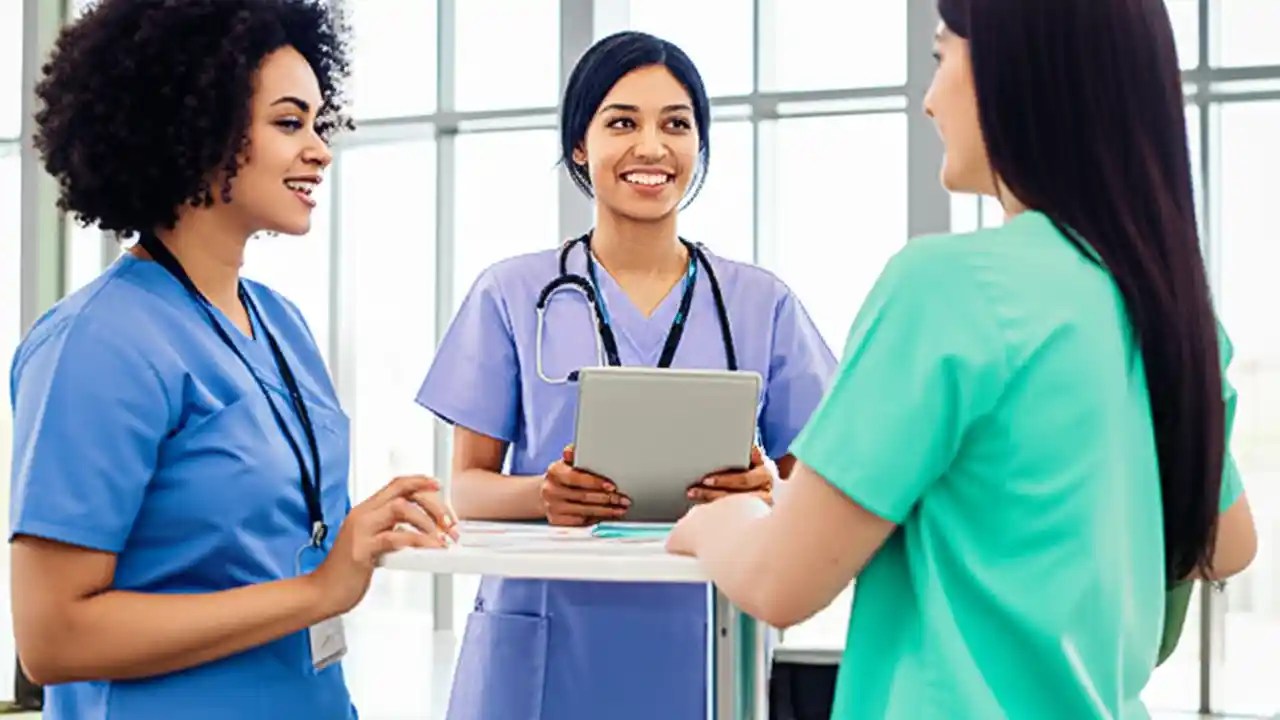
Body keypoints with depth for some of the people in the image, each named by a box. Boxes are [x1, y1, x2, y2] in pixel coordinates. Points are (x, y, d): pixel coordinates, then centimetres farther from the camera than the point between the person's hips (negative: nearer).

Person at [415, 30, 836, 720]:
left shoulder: (762, 304, 6)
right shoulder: (512, 295, 3)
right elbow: (466, 486, 2)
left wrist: (770, 491, -17)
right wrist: (541, 493, -19)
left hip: (701, 641, 1)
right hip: (542, 643, -1)